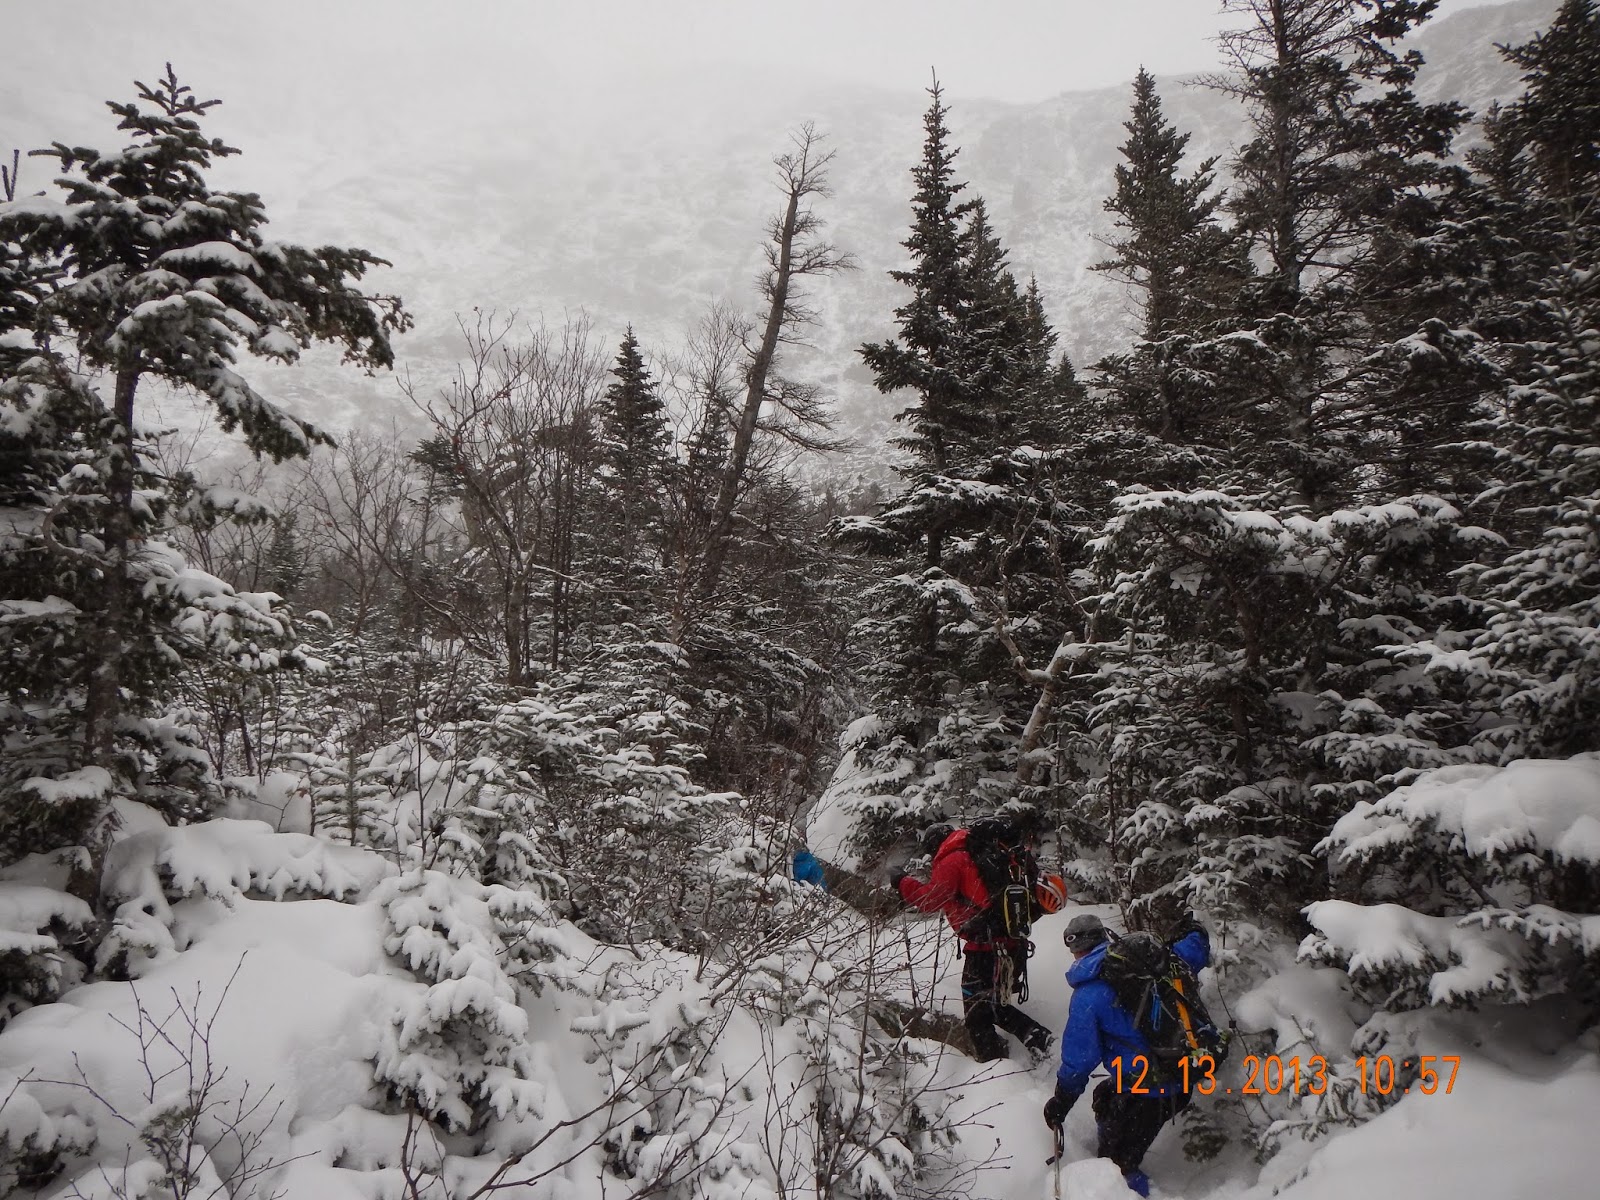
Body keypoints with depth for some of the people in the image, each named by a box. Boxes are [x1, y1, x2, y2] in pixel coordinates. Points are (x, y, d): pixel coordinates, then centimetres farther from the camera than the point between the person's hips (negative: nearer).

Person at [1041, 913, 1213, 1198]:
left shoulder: (1088, 997, -15)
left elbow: (1079, 1059, -11)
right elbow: (1195, 952, 9)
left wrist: (1059, 1104, 2)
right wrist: (1193, 932, 32)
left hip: (1148, 1094, -8)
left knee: (1118, 1164, 7)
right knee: (1104, 1096, 30)